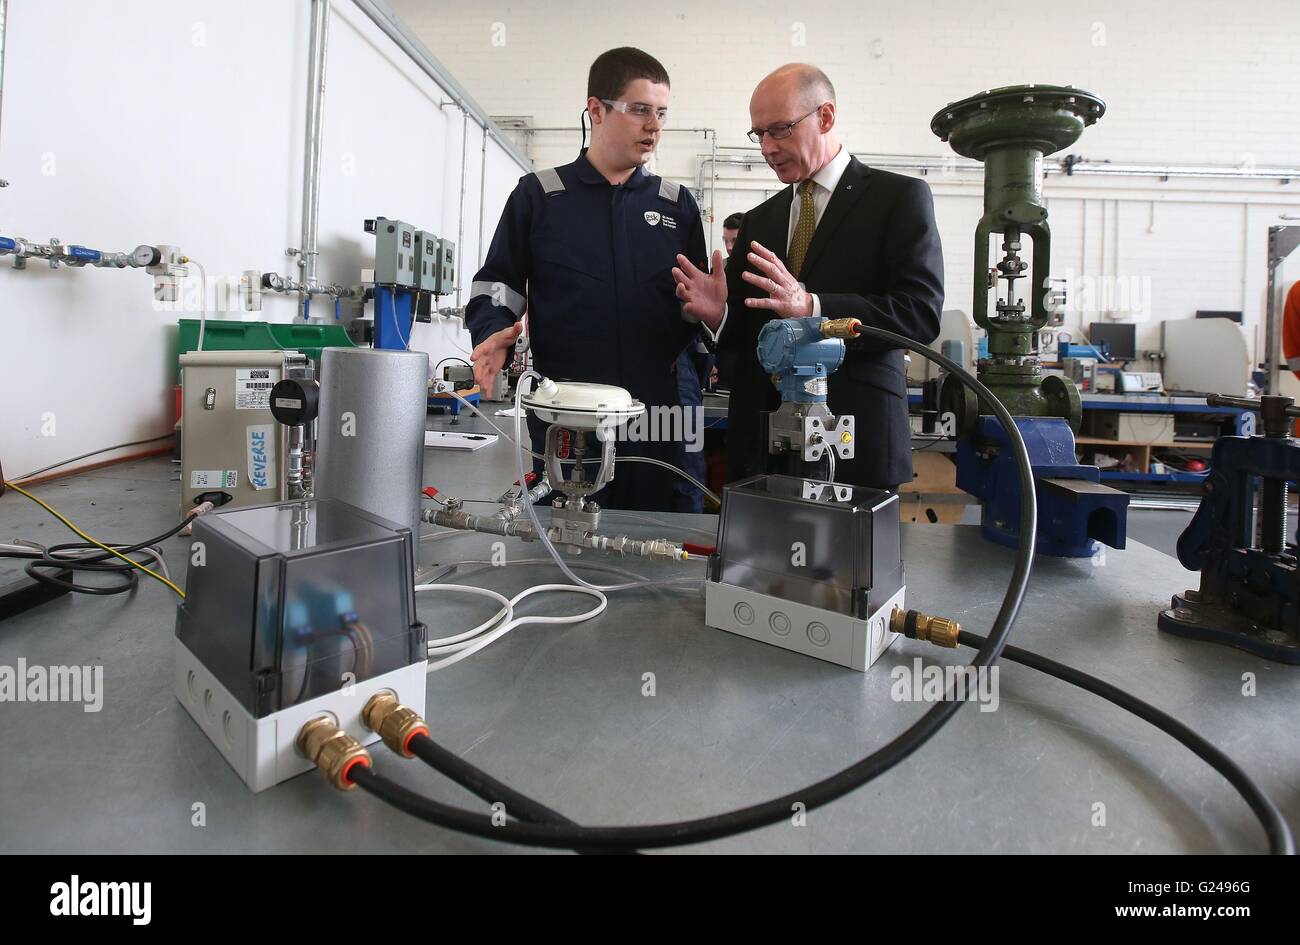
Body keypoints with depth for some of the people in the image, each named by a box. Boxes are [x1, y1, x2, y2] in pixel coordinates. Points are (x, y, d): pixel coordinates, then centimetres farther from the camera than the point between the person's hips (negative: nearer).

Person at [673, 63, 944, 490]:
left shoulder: (900, 197, 1)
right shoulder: (759, 220, 16)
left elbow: (921, 313, -11)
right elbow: (742, 333, 14)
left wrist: (810, 307, -23)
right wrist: (718, 314, -10)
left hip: (855, 440, -3)